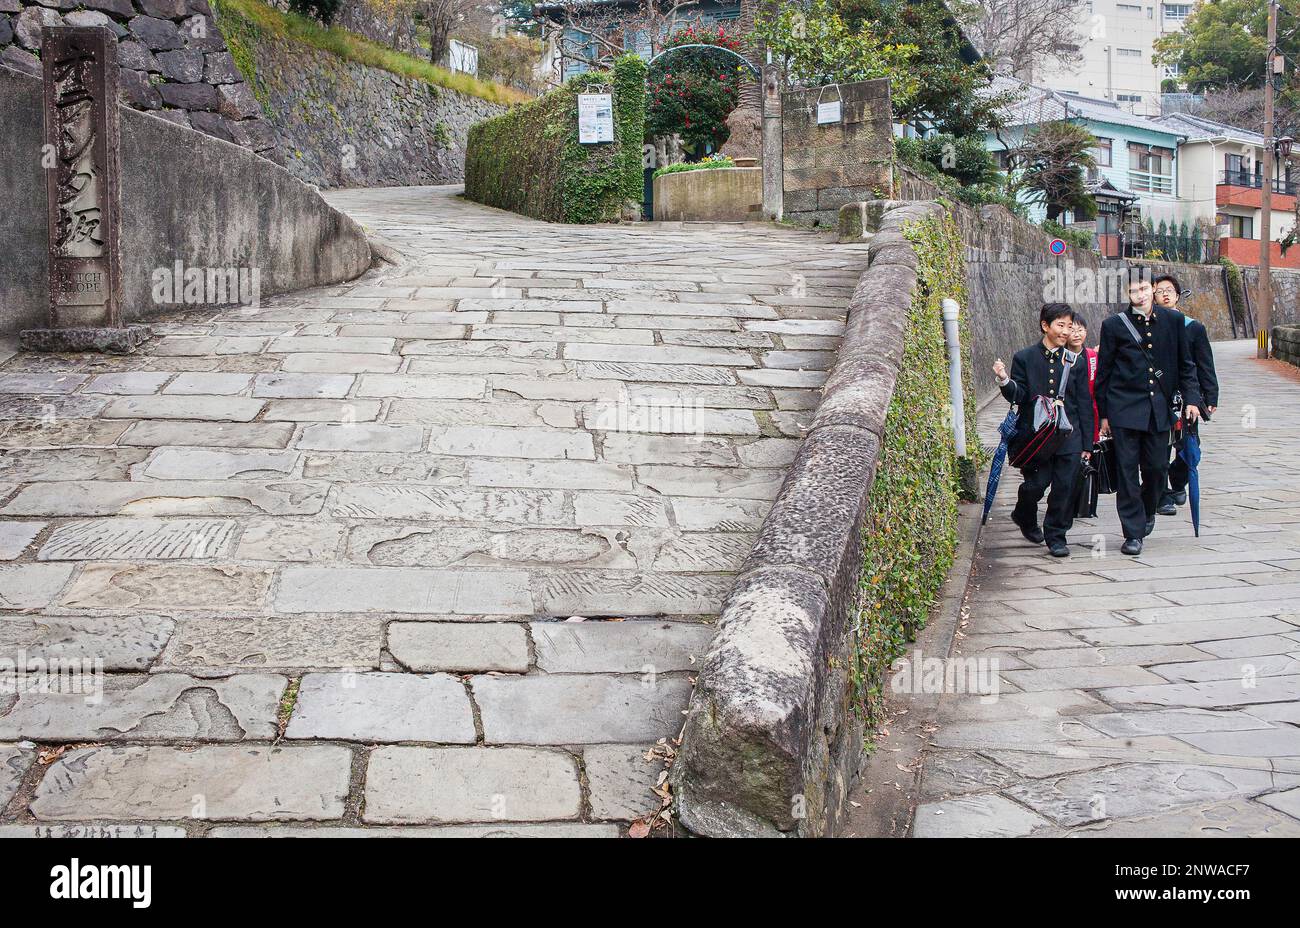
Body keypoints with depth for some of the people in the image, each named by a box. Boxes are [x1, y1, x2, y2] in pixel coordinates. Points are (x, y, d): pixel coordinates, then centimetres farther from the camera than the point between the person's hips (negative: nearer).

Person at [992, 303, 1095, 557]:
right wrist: (1005, 381, -25)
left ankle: (1056, 536, 12)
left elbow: (1084, 405, 9)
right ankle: (1025, 517, 27)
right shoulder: (1024, 358, 2)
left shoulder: (1075, 362, 8)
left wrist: (1087, 443, 6)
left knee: (1065, 486, -2)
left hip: (1068, 434, 2)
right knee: (1037, 484, -4)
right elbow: (1018, 397, -3)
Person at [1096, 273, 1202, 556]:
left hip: (1159, 408, 2)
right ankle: (1134, 533, 5)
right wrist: (1103, 415, 4)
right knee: (1128, 471, -2)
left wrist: (1191, 398, 2)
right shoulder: (1114, 325, -2)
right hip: (1125, 408, -2)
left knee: (1157, 468, 6)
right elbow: (1103, 373, 3)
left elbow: (1185, 364, 12)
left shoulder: (1173, 320, 4)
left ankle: (1147, 511, 35)